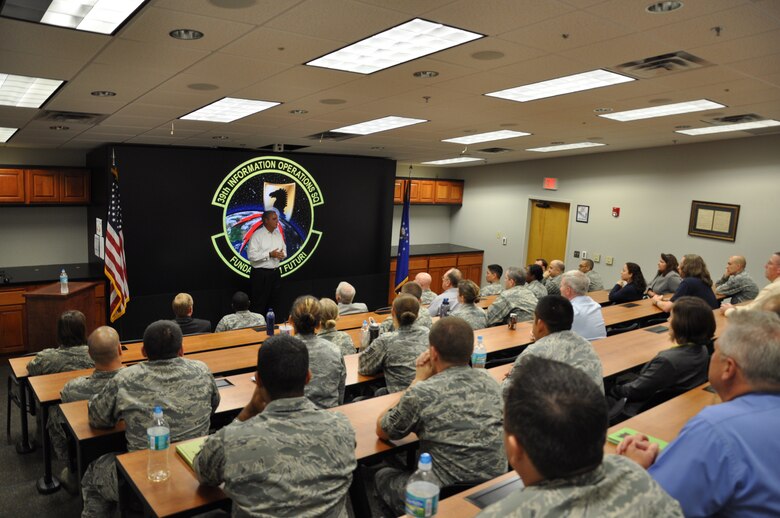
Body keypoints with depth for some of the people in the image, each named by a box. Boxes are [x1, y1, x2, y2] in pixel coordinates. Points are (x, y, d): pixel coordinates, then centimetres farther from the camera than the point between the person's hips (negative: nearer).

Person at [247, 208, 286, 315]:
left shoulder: (278, 234, 11)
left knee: (274, 304, 13)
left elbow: (284, 250, 19)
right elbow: (251, 255, -19)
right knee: (260, 305, -1)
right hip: (261, 274, -7)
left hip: (275, 273, 7)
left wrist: (282, 254, -5)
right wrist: (270, 254, -21)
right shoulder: (257, 235, -10)